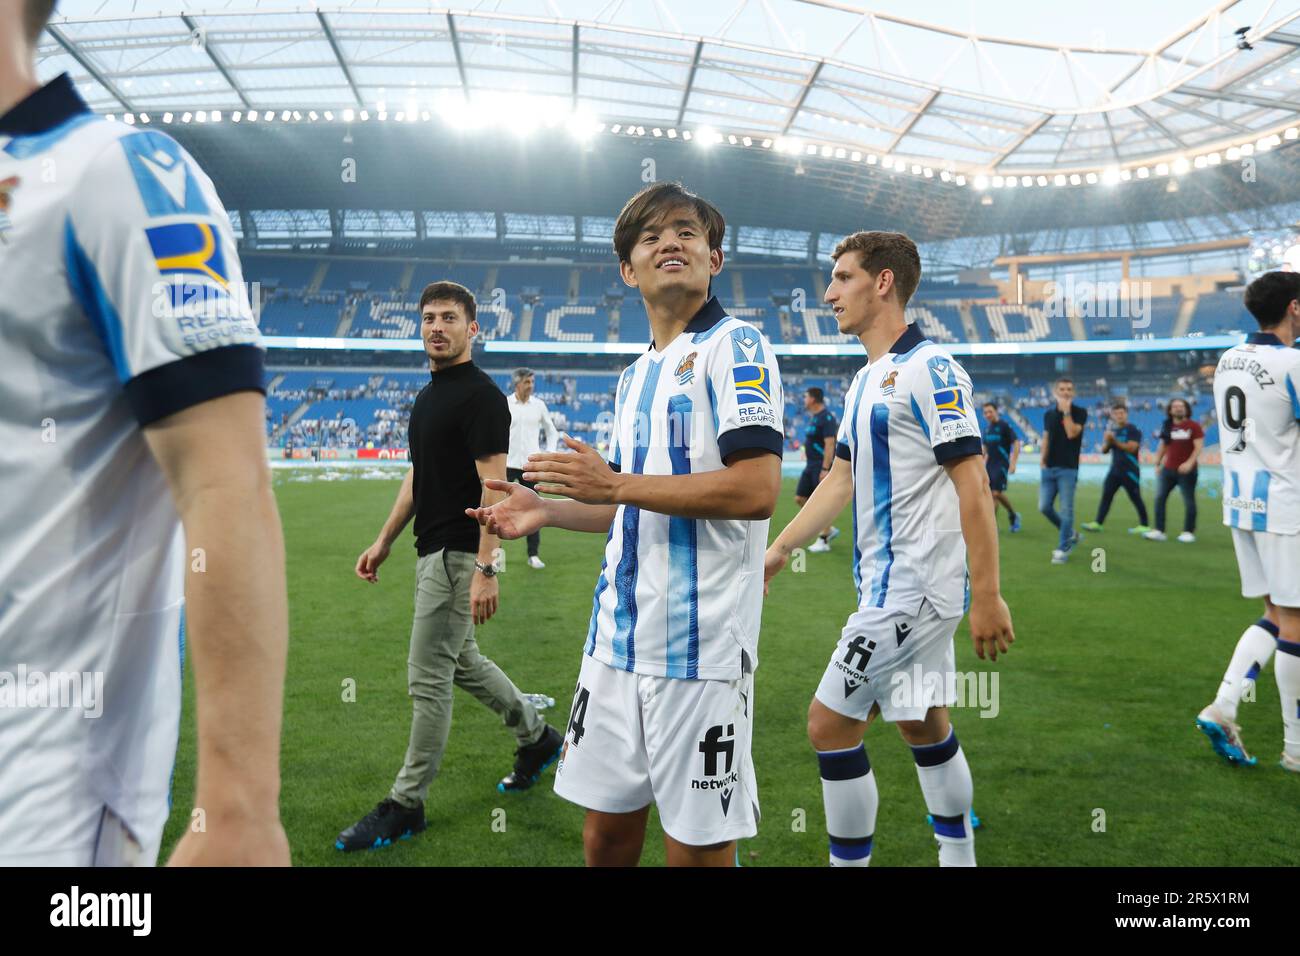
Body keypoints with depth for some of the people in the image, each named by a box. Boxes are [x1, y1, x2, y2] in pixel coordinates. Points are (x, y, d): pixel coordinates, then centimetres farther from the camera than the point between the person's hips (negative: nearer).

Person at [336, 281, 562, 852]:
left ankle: (406, 804, 11)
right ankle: (537, 736, 35)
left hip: (457, 554, -10)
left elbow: (494, 486, -21)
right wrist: (384, 541, 17)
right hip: (432, 551, 10)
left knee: (429, 676, -2)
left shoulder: (481, 395, -15)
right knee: (462, 663, 19)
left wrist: (486, 569, -25)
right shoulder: (428, 395, 14)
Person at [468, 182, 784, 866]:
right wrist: (547, 512, 12)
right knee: (607, 828, 16)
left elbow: (757, 489, -20)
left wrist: (615, 483, -16)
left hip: (700, 644, -7)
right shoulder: (636, 375, 17)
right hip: (618, 635, 7)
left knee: (697, 848, 4)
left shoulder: (734, 345, -7)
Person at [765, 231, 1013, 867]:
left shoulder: (928, 369, -13)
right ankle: (959, 855, 31)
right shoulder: (866, 380, 14)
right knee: (922, 725, 17)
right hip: (895, 584, 9)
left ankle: (850, 858, 9)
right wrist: (779, 549, 15)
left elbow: (972, 483, -17)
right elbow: (842, 478, 19)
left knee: (829, 724, -5)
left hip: (912, 588, -9)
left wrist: (987, 596, -19)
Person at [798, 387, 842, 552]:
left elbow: (829, 444, -21)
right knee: (800, 499, 8)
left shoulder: (826, 417, -15)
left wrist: (825, 469, -25)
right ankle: (829, 530, 18)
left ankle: (823, 541, 5)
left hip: (822, 466, -10)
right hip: (811, 466, 10)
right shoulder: (813, 417, 14)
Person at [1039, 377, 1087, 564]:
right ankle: (1070, 534, 24)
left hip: (1068, 469, -5)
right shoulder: (1049, 414, 12)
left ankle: (1063, 548, 5)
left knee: (1066, 510, -5)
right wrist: (1043, 457, 8)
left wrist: (1066, 411, -13)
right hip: (1049, 468, 5)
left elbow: (1072, 433, -18)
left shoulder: (1080, 412, -3)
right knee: (1044, 507, 2)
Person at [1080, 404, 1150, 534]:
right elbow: (1103, 450, 11)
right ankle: (1097, 523, 2)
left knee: (1135, 498, -1)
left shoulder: (1133, 430, -6)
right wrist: (1107, 440, -9)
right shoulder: (1112, 431, 14)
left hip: (1130, 471, -6)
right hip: (1115, 470, 6)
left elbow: (1132, 448, -18)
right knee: (1106, 496, 2)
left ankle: (1144, 526, 8)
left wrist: (1115, 441, -22)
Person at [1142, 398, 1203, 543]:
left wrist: (1189, 463, -22)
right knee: (1159, 498, 0)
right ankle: (1159, 531, 3)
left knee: (1189, 501, 1)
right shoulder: (1167, 426, 10)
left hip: (1186, 470, -5)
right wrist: (1157, 464, 10)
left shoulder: (1194, 426, -4)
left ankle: (1189, 532, 8)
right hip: (1167, 469, 5)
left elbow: (1198, 447, -9)